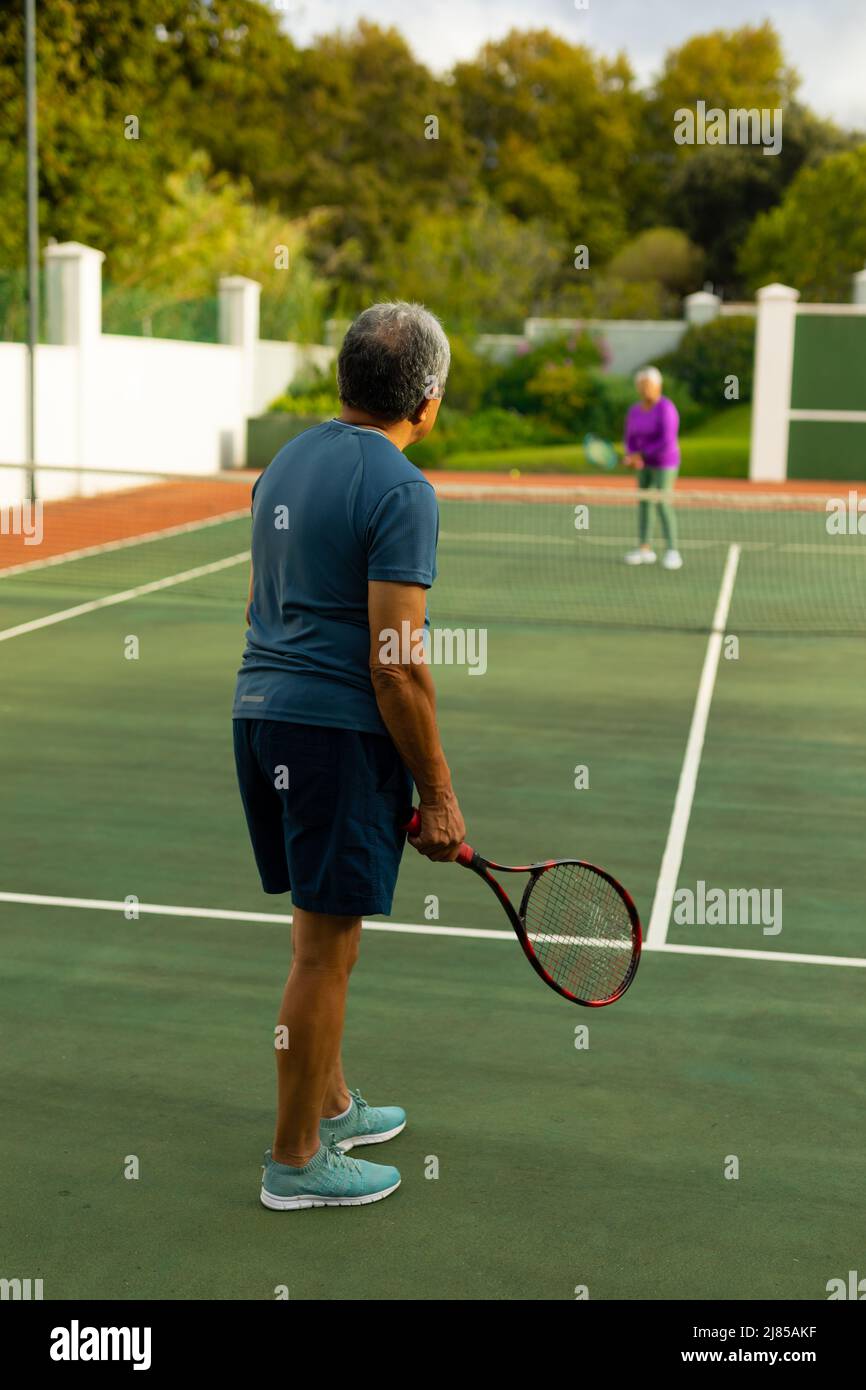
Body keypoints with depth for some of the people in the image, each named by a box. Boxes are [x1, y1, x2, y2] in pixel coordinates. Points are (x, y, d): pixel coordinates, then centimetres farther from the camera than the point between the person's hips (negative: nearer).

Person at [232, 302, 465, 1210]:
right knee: (325, 946, 2)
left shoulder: (285, 463, 13)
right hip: (341, 728, -9)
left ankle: (330, 1105, 36)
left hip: (259, 712, 9)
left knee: (319, 925, 21)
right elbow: (396, 664, -18)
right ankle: (295, 1161, 14)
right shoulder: (400, 490, -14)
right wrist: (437, 794, -11)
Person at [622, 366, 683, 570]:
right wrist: (633, 456, -16)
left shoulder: (665, 409, -20)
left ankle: (672, 552, -8)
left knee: (663, 505, -13)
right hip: (645, 463, 8)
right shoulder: (634, 411, 4)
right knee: (643, 503, 9)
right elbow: (631, 440, 6)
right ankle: (645, 549, 17)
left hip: (665, 463, -8)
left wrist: (642, 455, -20)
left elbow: (667, 442, -26)